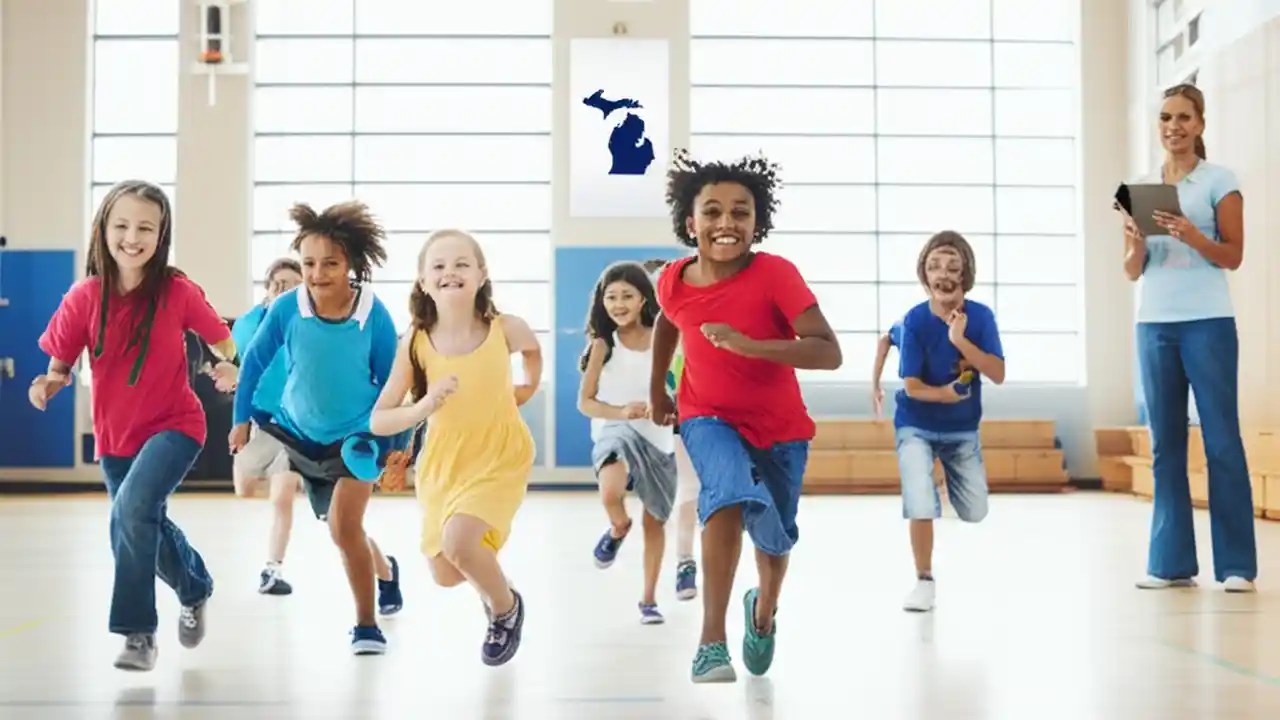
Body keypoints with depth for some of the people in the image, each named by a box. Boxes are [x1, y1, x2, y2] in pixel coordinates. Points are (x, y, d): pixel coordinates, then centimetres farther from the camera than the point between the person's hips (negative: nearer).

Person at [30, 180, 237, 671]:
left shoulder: (178, 292, -14)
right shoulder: (84, 298, -9)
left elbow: (222, 343, -1)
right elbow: (60, 364, 0)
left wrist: (230, 368, -21)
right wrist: (48, 384, -21)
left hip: (174, 425, -4)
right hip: (114, 434, 4)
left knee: (133, 505, -28)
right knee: (141, 531, 14)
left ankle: (139, 632, -15)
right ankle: (197, 590, 44)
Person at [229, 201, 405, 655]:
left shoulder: (374, 314, -20)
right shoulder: (287, 308, -18)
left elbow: (390, 381, -9)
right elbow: (255, 362, -4)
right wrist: (242, 420, -4)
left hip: (358, 432, -4)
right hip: (301, 431, 4)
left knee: (344, 525, -15)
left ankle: (367, 625, 5)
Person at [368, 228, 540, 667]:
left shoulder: (505, 330, -18)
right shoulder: (415, 344, -18)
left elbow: (533, 349, 9)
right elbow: (377, 422, -18)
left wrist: (527, 389, 4)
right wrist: (424, 407, -34)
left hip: (500, 457, -3)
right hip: (443, 463, 3)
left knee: (457, 541, -26)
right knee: (445, 575, 8)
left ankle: (507, 607, 5)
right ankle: (488, 578, 45)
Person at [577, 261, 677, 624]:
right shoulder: (602, 344, -5)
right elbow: (584, 402, -4)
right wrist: (621, 412, -22)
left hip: (658, 438, 2)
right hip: (615, 432, -2)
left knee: (655, 522, 13)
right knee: (611, 494, -34)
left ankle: (649, 600, 31)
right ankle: (618, 527, 3)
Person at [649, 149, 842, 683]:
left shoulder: (776, 274, -25)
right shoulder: (674, 282, -14)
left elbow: (830, 353, -33)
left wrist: (748, 344, -43)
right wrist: (657, 387, 19)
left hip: (780, 426, 0)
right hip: (709, 418, 0)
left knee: (775, 537, 15)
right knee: (730, 490, -32)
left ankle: (763, 610, 51)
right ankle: (711, 640, -29)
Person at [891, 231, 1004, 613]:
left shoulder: (980, 316, -14)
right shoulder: (915, 320, -20)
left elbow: (998, 374, -22)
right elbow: (912, 386, -19)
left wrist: (959, 340, -31)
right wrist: (945, 393, -35)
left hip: (963, 428, 3)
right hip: (917, 426, -3)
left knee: (975, 513, 12)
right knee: (921, 506, -16)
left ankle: (948, 474, 47)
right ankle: (924, 581, 7)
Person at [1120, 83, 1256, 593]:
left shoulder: (1219, 180, 3)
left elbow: (1233, 256, -2)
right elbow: (1132, 270, 12)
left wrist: (1192, 236, -18)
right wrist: (1138, 245, -9)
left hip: (1207, 322, -4)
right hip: (1154, 324, 4)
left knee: (1221, 439, -4)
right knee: (1165, 443, 4)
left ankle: (1236, 564, 1)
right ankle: (1171, 561, 8)